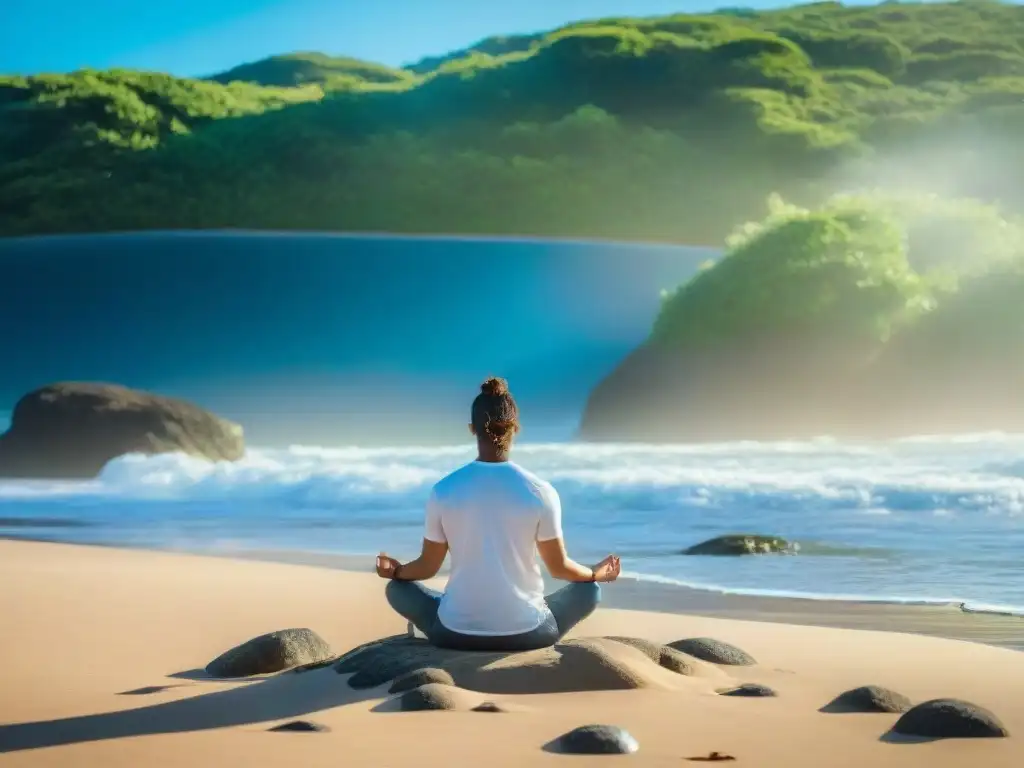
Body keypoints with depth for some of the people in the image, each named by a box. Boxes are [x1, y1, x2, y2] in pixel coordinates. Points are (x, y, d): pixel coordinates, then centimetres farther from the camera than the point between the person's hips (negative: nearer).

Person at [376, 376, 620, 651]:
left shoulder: (443, 491, -7)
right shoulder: (540, 492, -9)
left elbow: (428, 567, 4)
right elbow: (559, 567, 1)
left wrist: (394, 571, 27)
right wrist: (595, 573, 23)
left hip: (457, 633, 0)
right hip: (525, 632, 0)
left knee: (397, 588, 27)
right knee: (589, 590, 26)